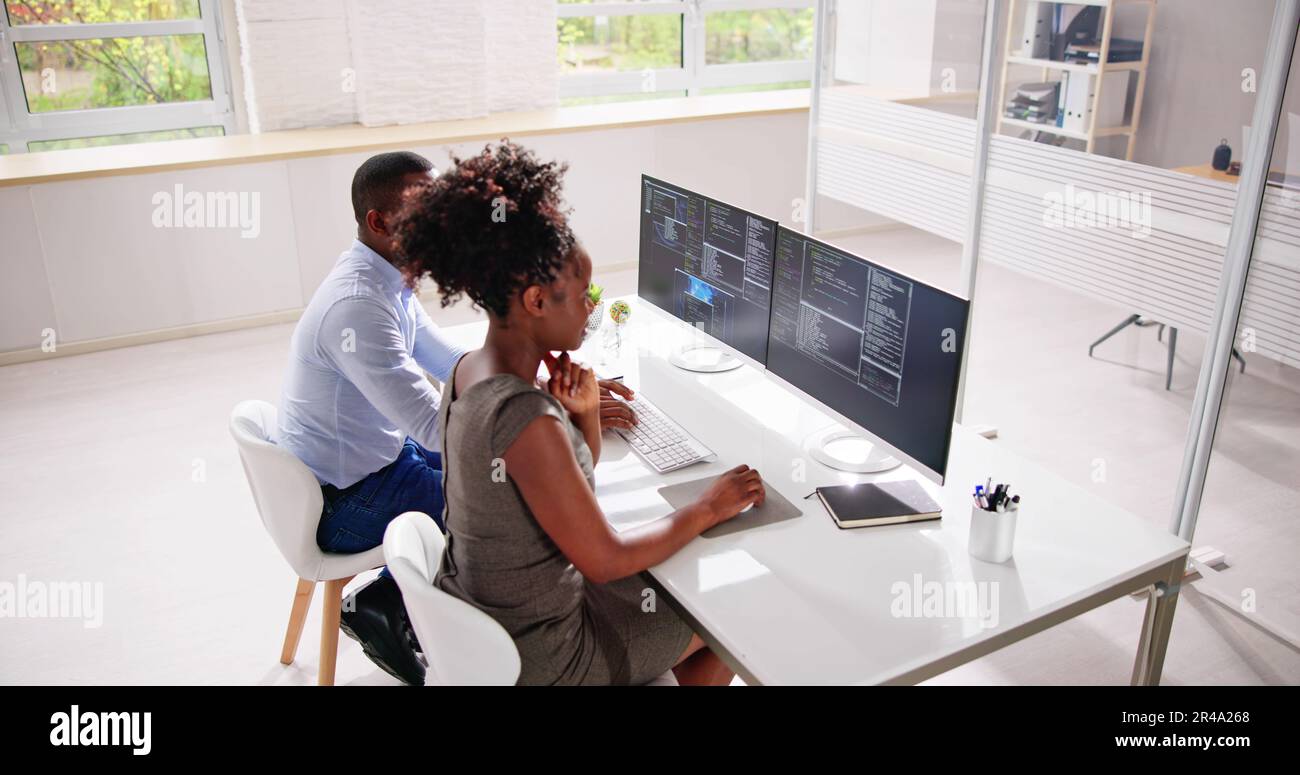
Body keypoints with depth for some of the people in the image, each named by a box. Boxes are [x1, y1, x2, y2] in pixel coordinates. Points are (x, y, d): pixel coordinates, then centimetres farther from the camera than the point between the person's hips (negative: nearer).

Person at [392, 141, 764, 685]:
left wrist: (585, 414, -11)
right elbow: (602, 561, -24)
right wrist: (709, 509, -12)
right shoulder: (526, 419, -34)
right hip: (535, 656, -8)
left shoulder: (469, 369, -5)